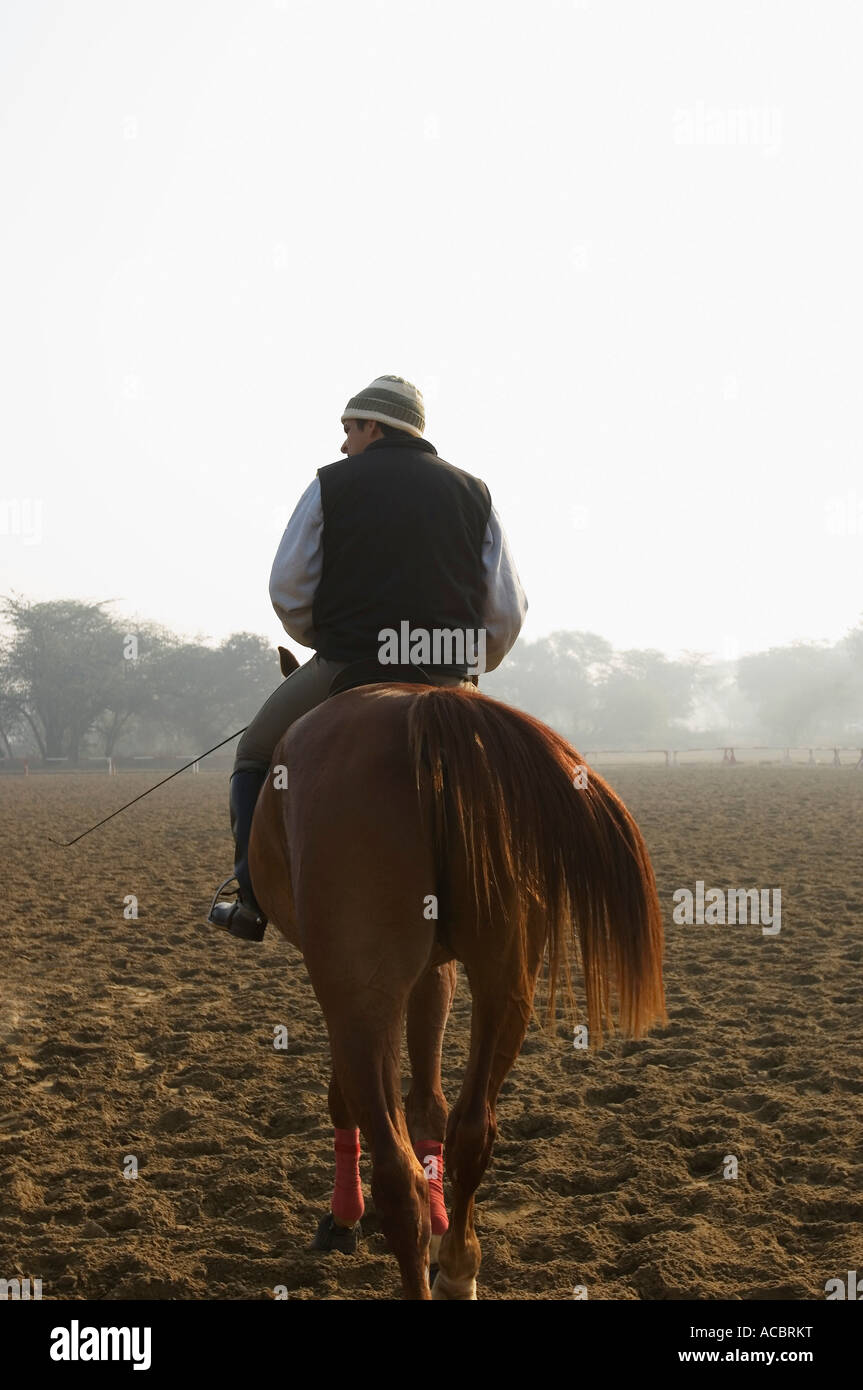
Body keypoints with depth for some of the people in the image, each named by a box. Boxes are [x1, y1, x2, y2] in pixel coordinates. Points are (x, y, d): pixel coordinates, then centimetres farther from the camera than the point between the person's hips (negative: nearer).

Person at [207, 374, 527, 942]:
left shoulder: (331, 485, 3)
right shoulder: (473, 494, 11)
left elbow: (288, 589, 1)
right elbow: (508, 610, 7)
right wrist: (473, 666, 22)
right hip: (441, 682, 2)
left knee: (256, 755, 21)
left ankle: (254, 899, 13)